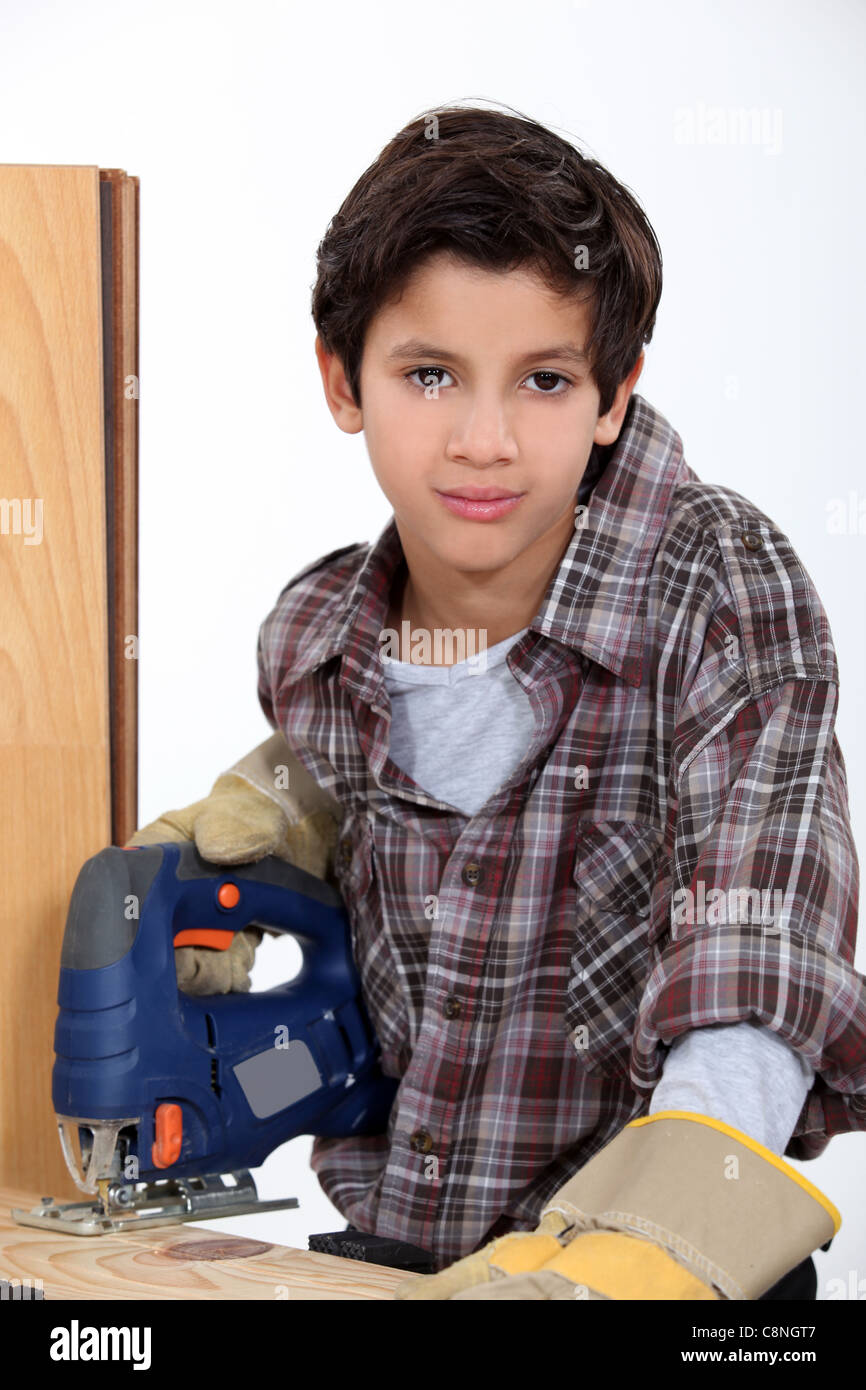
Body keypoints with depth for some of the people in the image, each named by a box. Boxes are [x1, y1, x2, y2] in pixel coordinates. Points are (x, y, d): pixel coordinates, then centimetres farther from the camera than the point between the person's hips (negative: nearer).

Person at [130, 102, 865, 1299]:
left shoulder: (724, 591, -14)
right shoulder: (312, 642, -2)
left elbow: (759, 963, -24)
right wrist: (262, 814, 1)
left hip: (680, 1258, -3)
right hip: (377, 1242, 3)